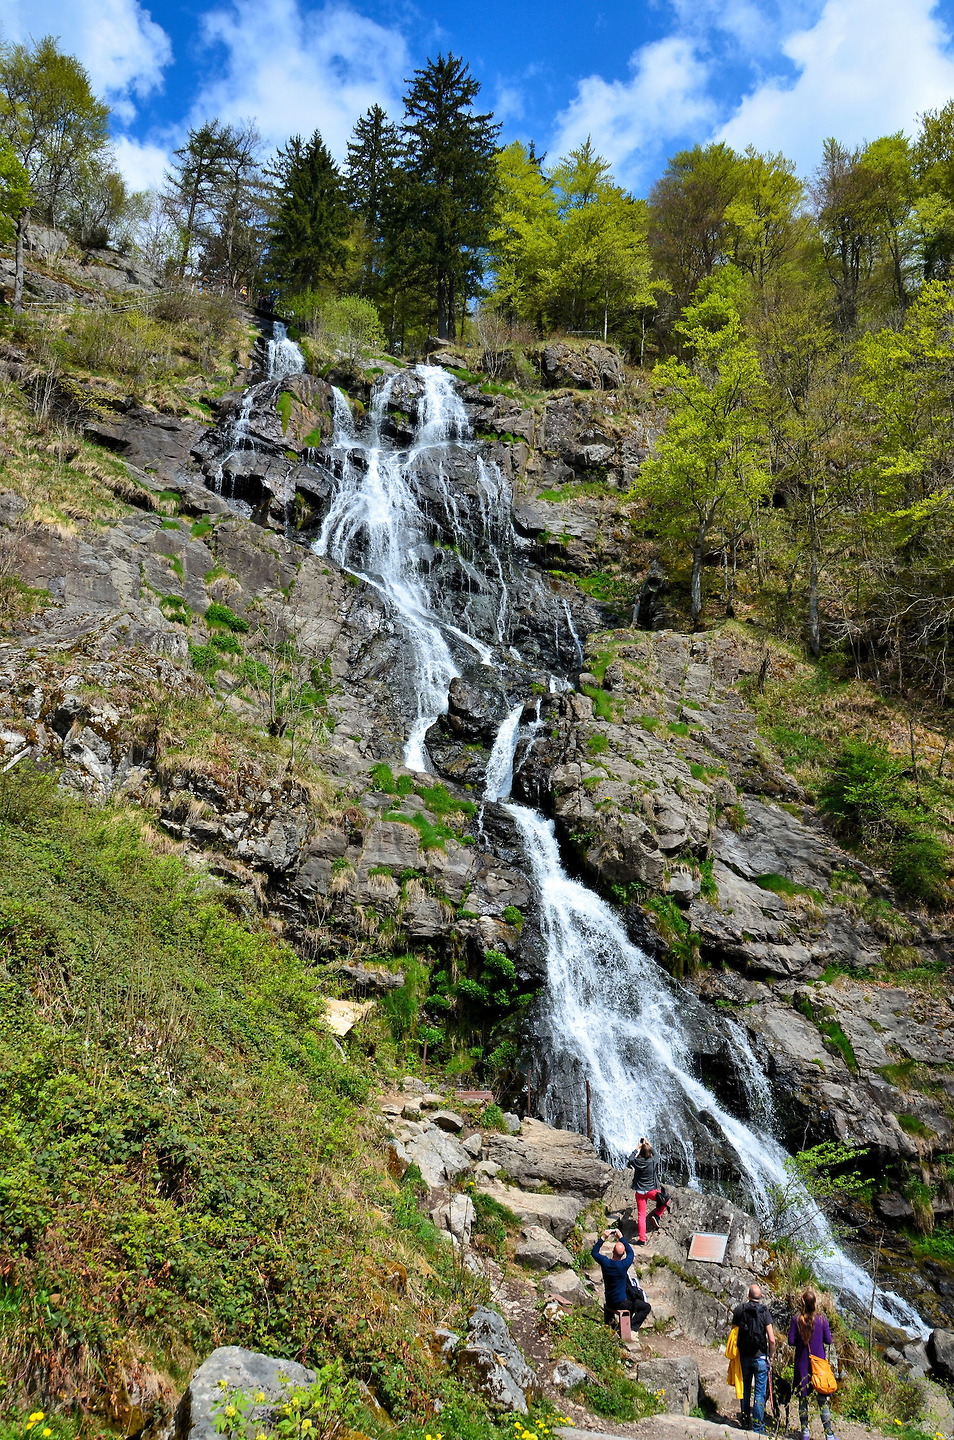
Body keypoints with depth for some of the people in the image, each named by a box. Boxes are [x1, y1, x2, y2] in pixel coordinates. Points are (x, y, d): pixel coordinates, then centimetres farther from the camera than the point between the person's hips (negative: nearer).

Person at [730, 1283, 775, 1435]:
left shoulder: (739, 1310, -1)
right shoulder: (764, 1311, -10)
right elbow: (772, 1340, -13)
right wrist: (771, 1356, 3)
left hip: (744, 1357, 3)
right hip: (760, 1357, -3)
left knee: (745, 1390, 16)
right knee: (760, 1393, 4)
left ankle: (745, 1423, 24)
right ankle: (758, 1427, 4)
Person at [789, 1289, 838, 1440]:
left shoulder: (796, 1319, -8)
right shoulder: (822, 1318, -9)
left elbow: (791, 1341, -7)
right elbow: (828, 1340, -5)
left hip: (802, 1363, 0)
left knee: (802, 1398, 10)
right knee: (823, 1399, 8)